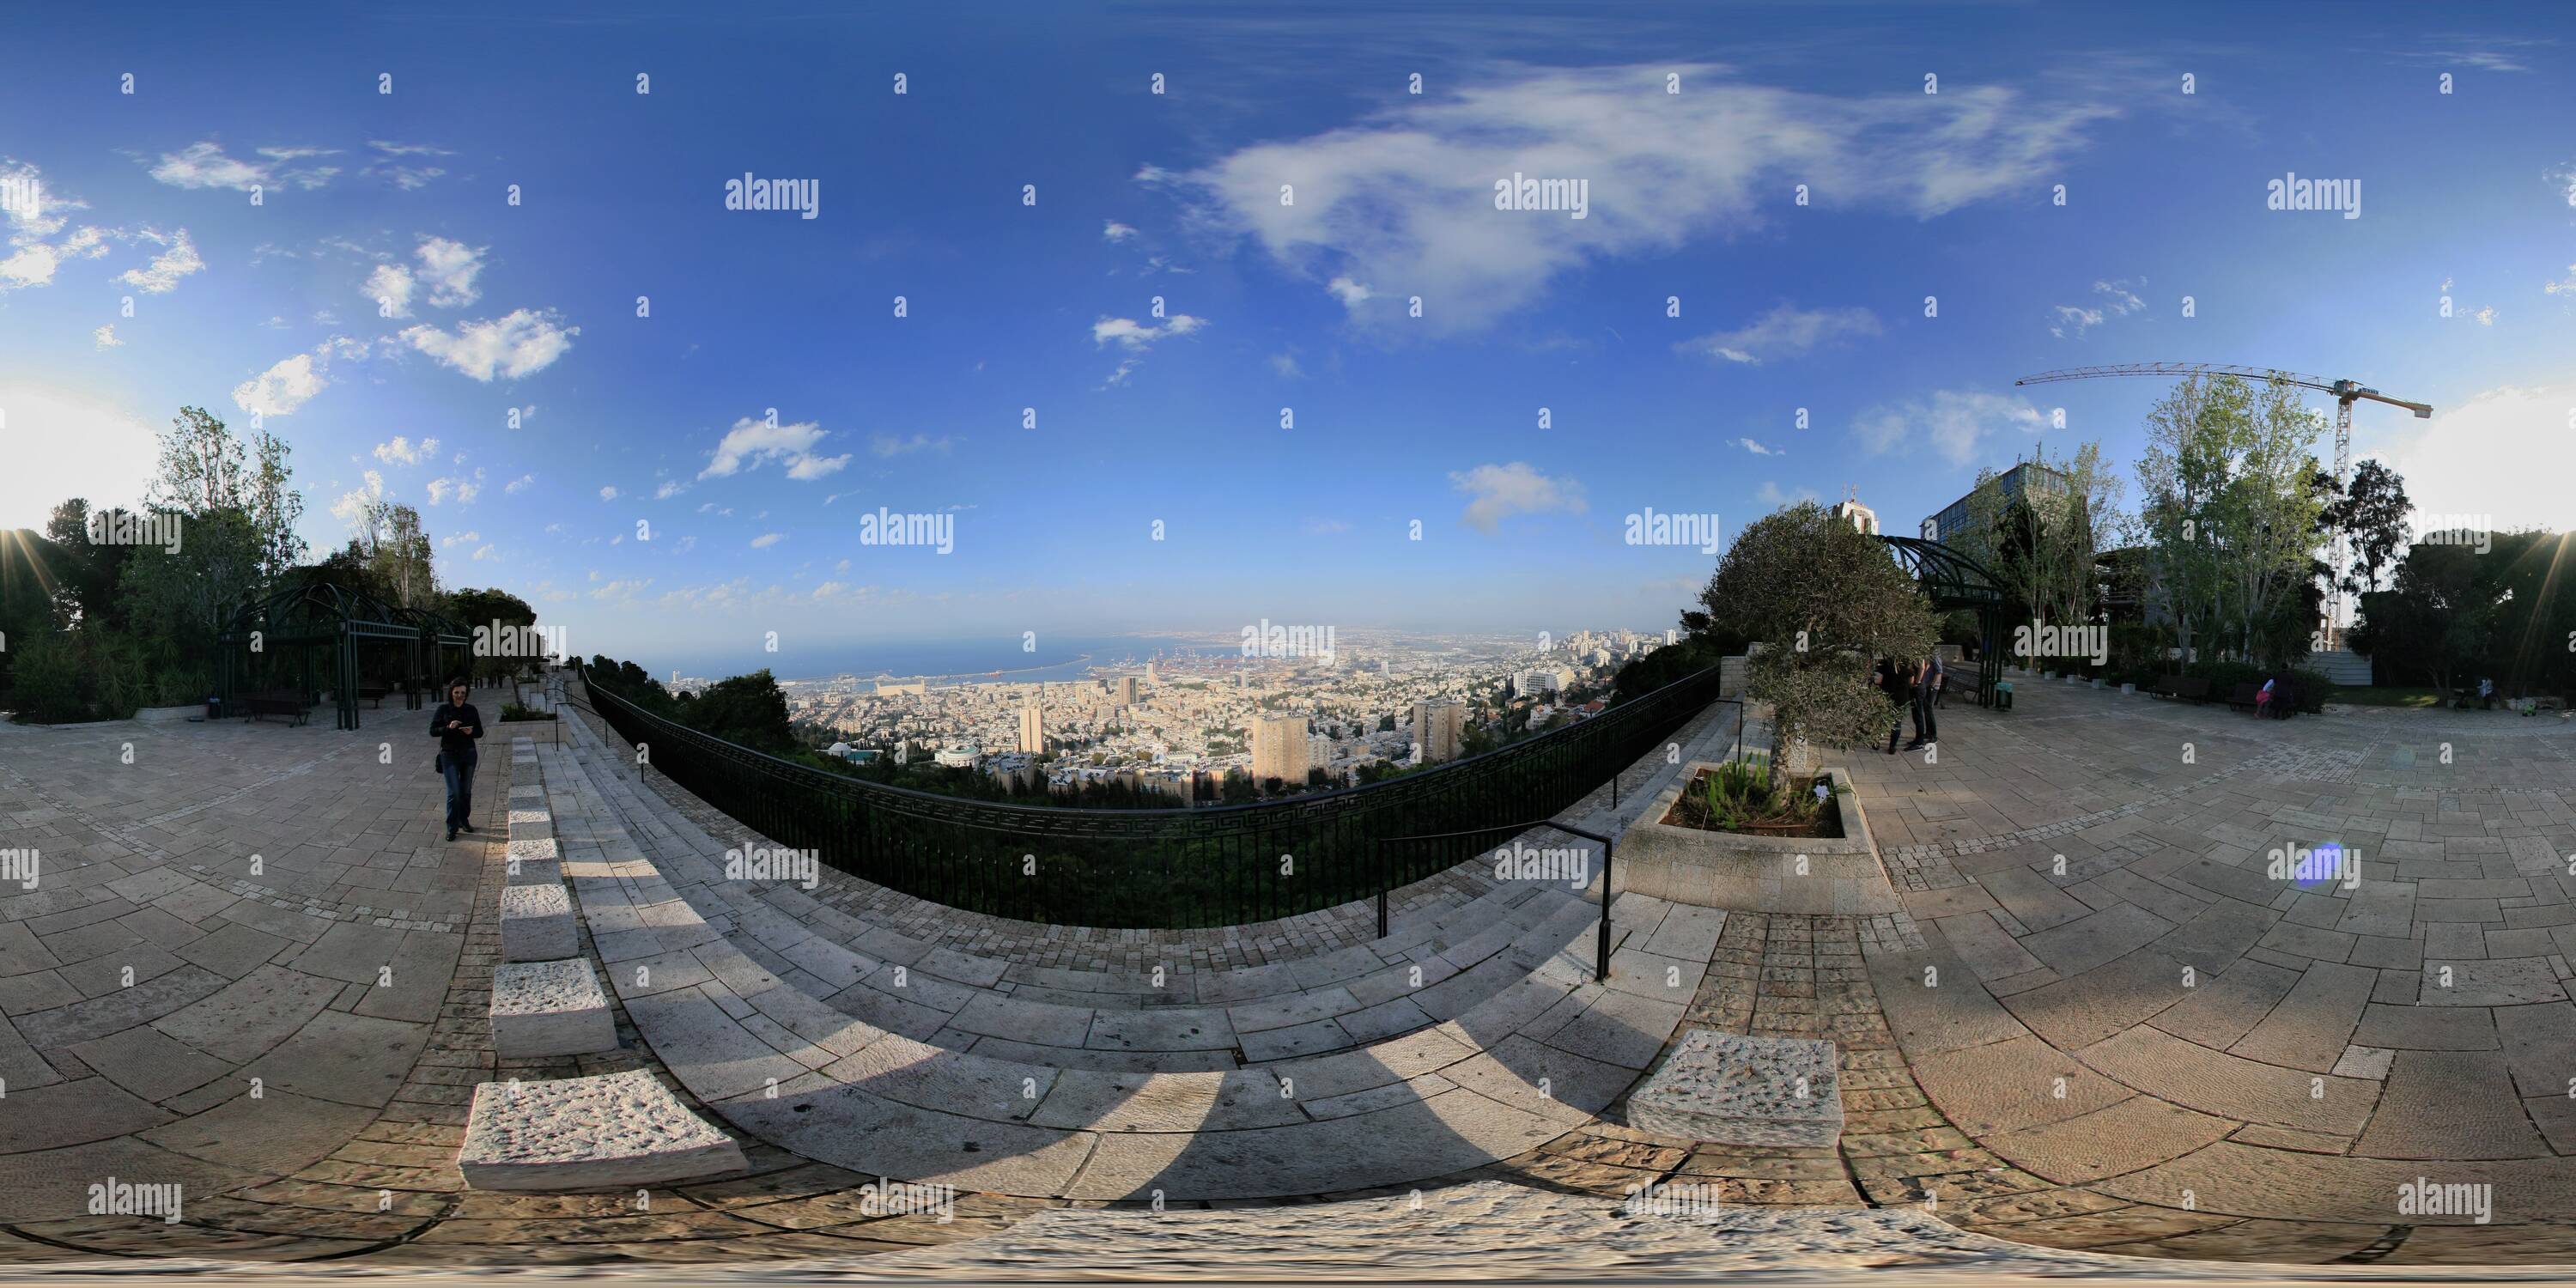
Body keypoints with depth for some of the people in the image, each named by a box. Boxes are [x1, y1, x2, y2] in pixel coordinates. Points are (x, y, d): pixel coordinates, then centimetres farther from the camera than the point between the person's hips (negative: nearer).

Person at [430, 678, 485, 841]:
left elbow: (480, 732, 7)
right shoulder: (443, 709, -3)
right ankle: (451, 828, -2)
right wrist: (448, 728, -22)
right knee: (454, 792, -9)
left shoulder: (471, 710, 3)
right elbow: (433, 731, -5)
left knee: (466, 791, 11)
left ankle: (464, 820, 28)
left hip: (468, 754, 3)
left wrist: (471, 732, -15)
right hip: (449, 755, -3)